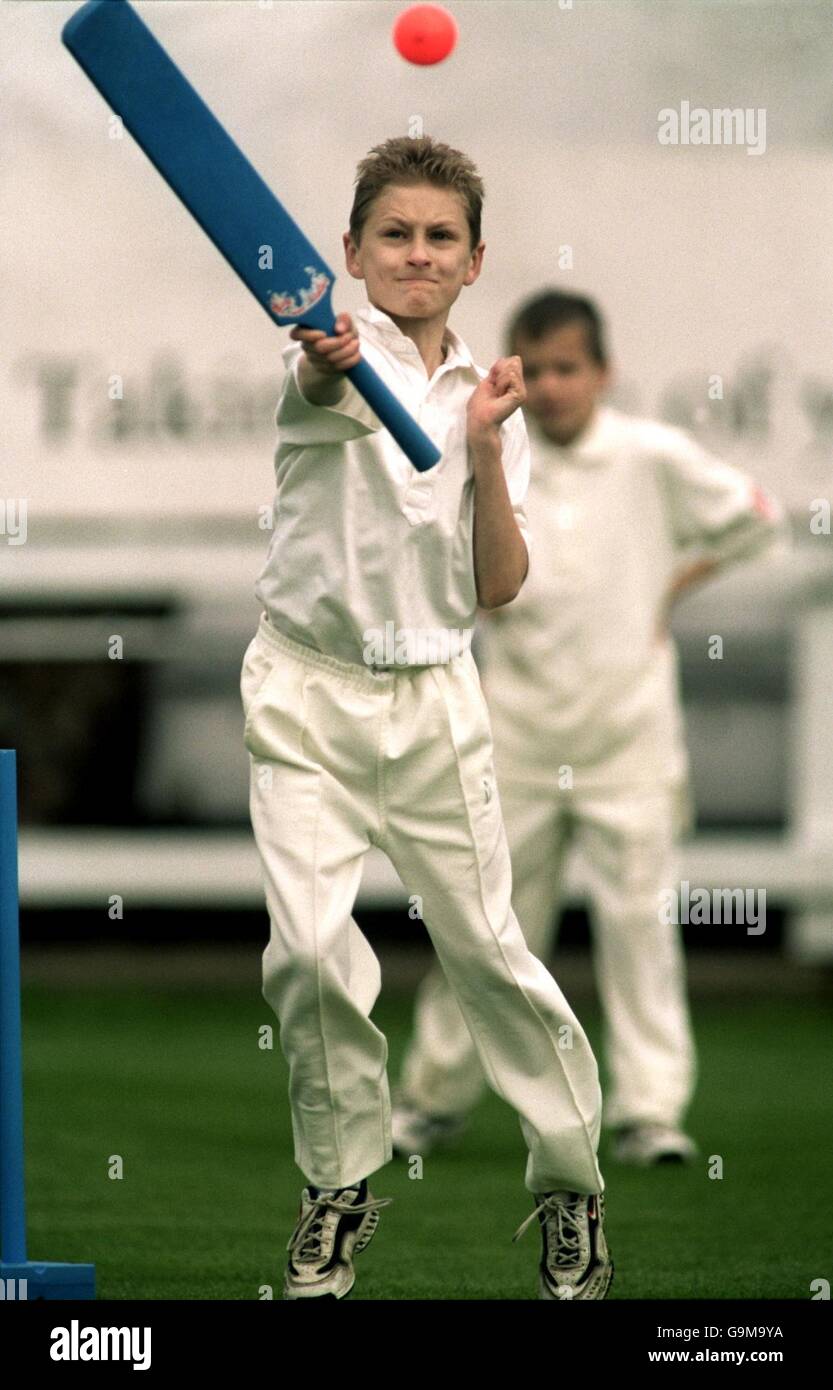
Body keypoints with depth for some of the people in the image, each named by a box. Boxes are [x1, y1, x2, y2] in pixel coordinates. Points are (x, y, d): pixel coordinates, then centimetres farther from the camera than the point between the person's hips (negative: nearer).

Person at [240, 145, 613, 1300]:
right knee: (310, 950, -14)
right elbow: (333, 384, -35)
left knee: (488, 949, 4)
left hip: (432, 698, 3)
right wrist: (331, 362, -59)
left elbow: (499, 590, 2)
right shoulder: (337, 356, -7)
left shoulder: (489, 402, 7)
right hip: (307, 693, -3)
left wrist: (486, 452, -11)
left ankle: (571, 1183, 21)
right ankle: (341, 1187, 6)